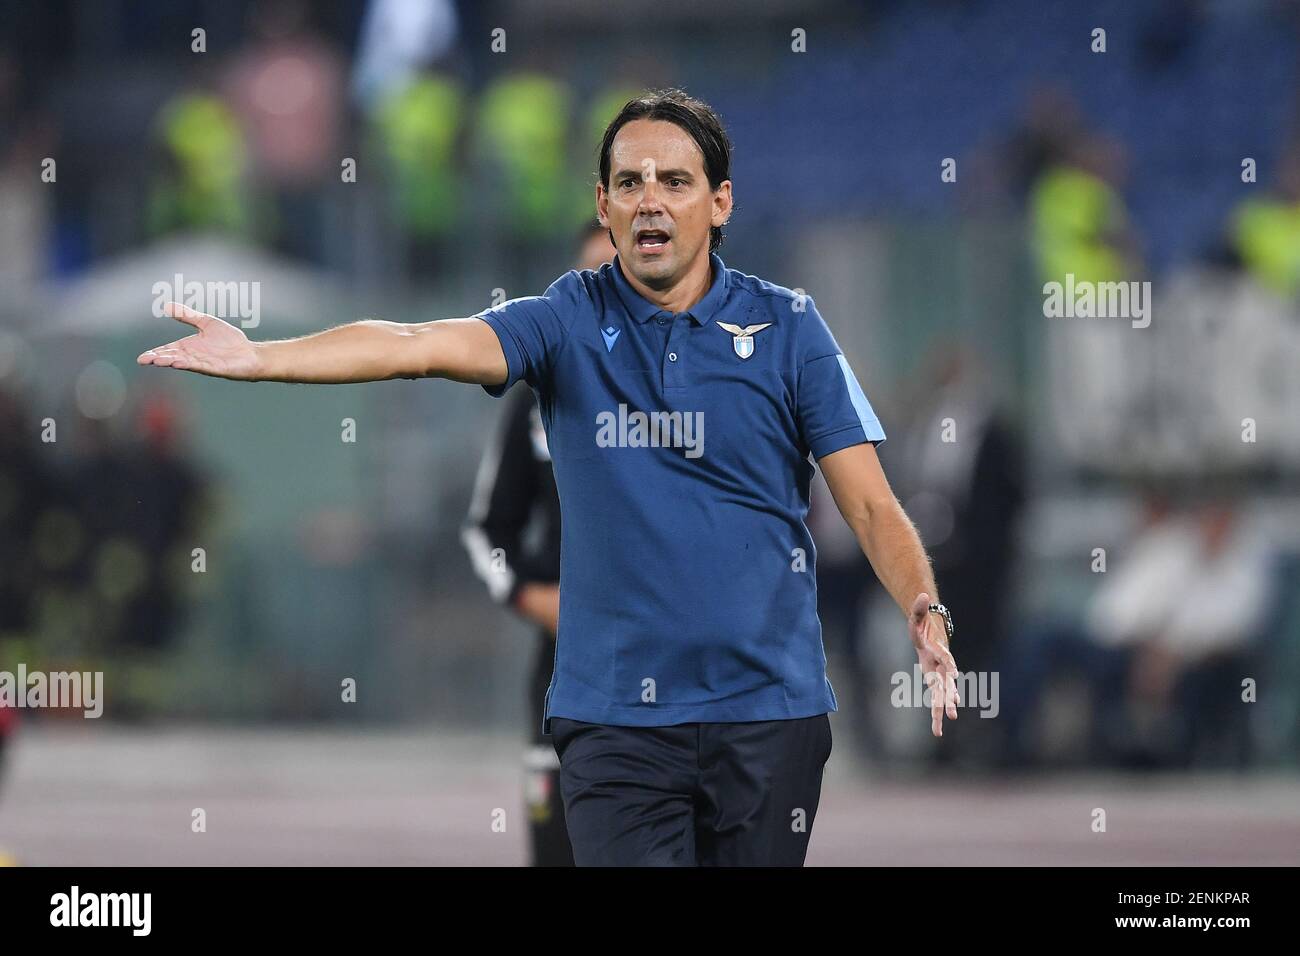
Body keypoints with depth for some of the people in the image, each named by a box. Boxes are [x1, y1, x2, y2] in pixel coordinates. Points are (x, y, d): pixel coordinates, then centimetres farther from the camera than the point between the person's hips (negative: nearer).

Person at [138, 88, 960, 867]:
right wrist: (262, 357, -29)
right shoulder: (571, 321, 1)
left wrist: (925, 614, -19)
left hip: (768, 710, 0)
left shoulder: (787, 327, 2)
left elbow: (871, 505, 0)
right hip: (614, 717, 0)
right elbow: (426, 345, -14)